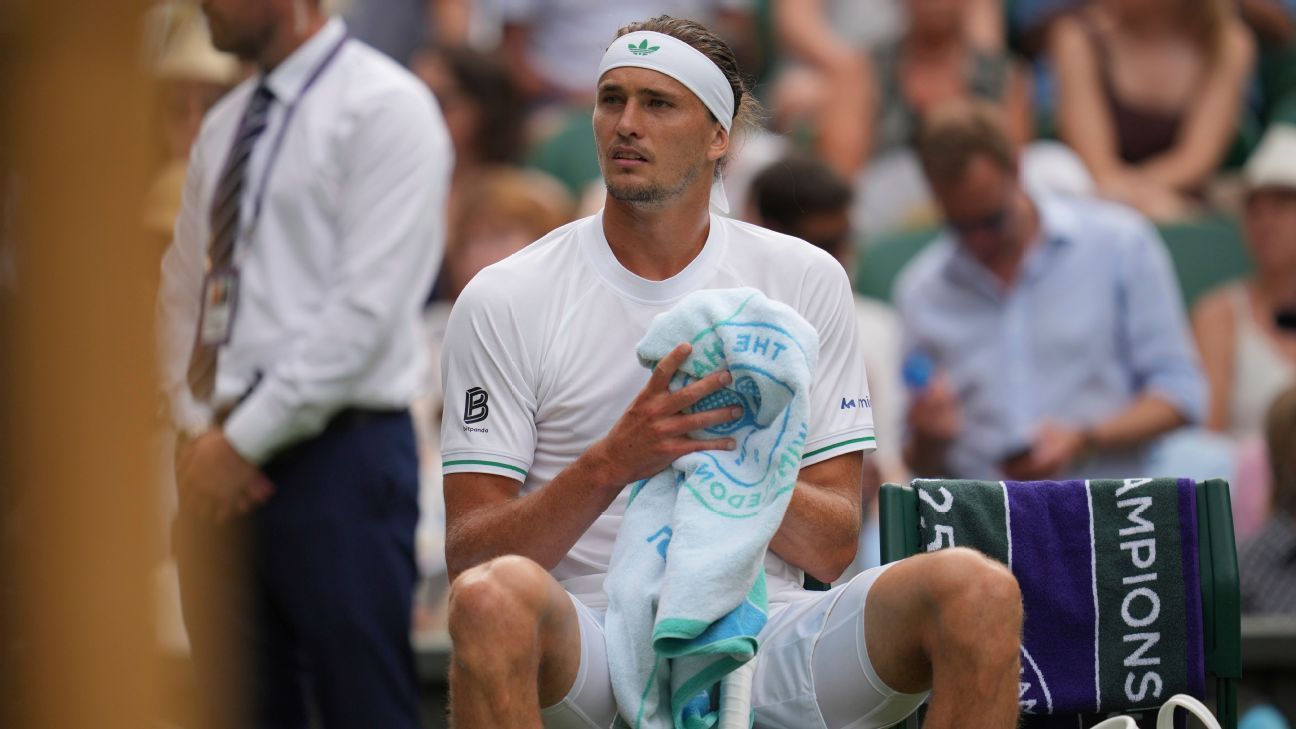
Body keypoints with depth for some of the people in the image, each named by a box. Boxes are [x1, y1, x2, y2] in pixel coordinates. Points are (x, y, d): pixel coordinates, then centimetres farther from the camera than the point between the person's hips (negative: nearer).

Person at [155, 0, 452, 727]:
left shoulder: (385, 108, -8)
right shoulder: (226, 125, 15)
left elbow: (365, 308, -15)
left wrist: (244, 440, -15)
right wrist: (198, 431, 1)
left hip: (339, 458, -7)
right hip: (224, 459, 7)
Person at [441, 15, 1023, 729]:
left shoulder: (805, 281, 10)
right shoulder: (503, 300, 4)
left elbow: (832, 548, 6)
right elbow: (467, 554, -2)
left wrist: (720, 452, -14)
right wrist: (611, 464, -19)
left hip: (760, 634, 2)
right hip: (588, 653, -2)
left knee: (978, 589, -24)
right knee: (495, 596, -38)